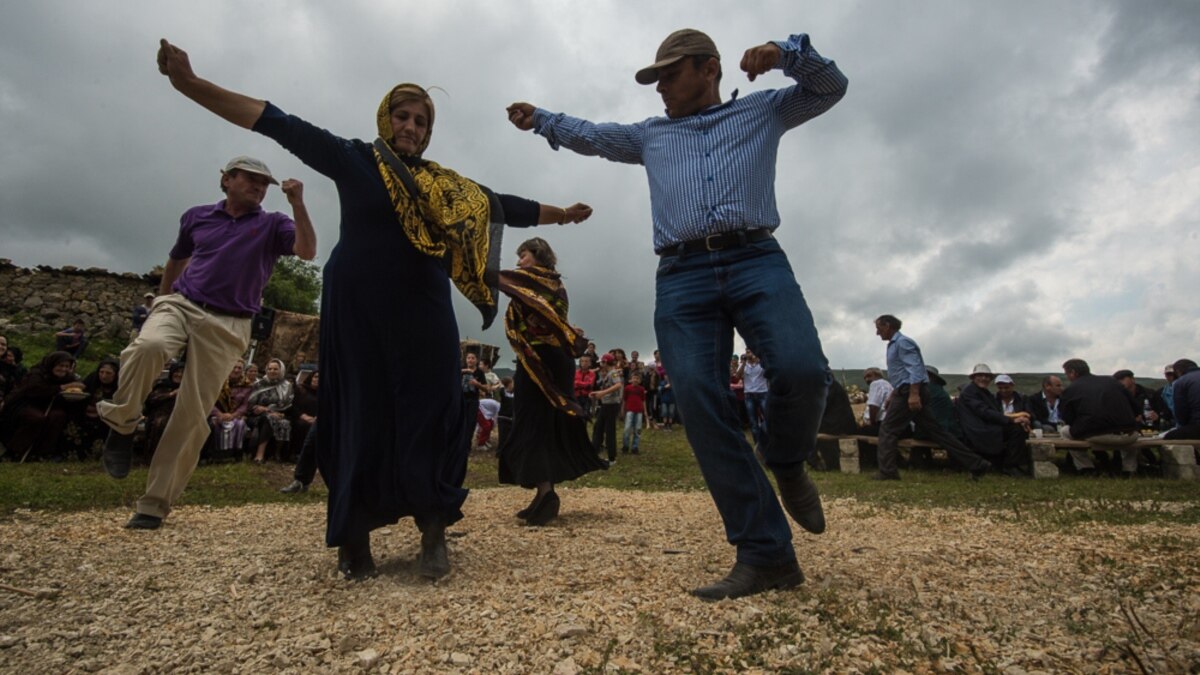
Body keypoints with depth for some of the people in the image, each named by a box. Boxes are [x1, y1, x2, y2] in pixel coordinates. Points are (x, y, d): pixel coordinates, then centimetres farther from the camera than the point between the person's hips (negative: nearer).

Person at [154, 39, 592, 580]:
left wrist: (561, 215, 30)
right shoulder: (354, 160, 7)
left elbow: (506, 206, 23)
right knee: (361, 419, 1)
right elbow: (279, 124, 1)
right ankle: (353, 540, 14)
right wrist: (190, 84, -6)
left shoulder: (449, 186, 15)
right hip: (359, 313, -2)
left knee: (430, 419, -2)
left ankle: (434, 534, 8)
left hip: (423, 317, 3)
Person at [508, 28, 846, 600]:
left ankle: (786, 463, 5)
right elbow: (591, 135, 42)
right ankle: (765, 553, -10)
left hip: (756, 261, -1)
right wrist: (541, 120, 45)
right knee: (701, 406, -16)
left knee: (802, 369, -28)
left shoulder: (762, 110, 27)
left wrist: (786, 52, 10)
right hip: (681, 278, 2)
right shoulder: (650, 135, 33)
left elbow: (830, 86, 27)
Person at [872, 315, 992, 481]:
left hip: (910, 392, -10)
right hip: (907, 392, 10)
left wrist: (913, 394, -28)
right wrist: (893, 396, 25)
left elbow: (915, 368, -19)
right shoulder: (894, 344, 22)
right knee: (934, 430, 8)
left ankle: (887, 472, -5)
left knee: (887, 430, -7)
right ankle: (977, 464, 10)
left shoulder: (902, 342, -8)